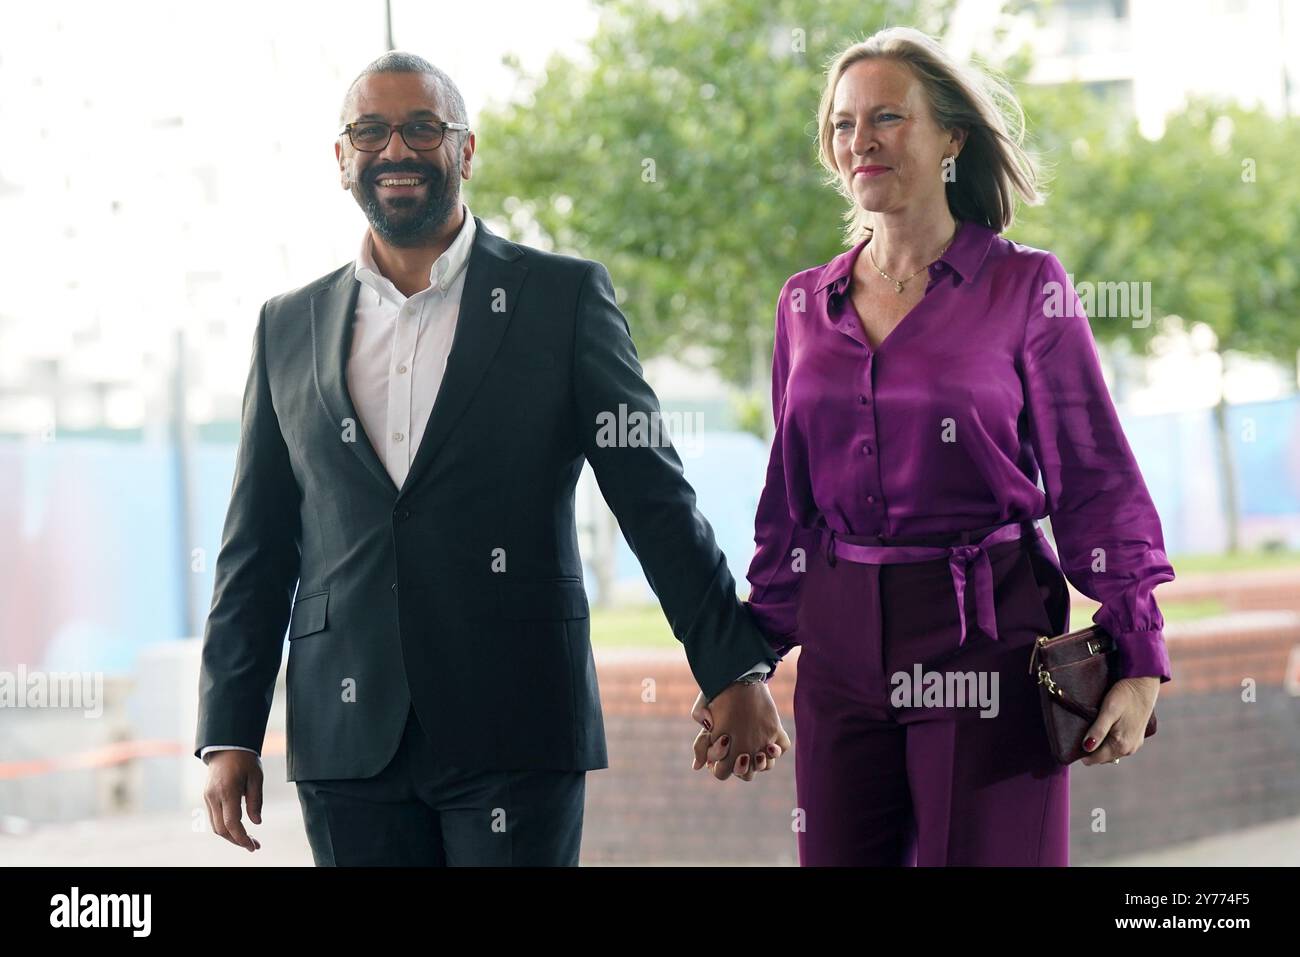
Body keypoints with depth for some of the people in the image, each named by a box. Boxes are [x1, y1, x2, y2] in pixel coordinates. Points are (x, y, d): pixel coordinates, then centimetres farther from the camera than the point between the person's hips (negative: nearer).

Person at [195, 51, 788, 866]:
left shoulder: (564, 298, 4)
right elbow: (257, 550, 13)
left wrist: (734, 668, 1)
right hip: (350, 740, 3)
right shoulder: (290, 327, 13)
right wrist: (229, 735, 8)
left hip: (517, 736, -2)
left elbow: (656, 498, 3)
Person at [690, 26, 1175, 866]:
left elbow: (1095, 484, -2)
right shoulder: (808, 304, 11)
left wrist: (1138, 661, -8)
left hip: (986, 640, -4)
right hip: (842, 649, 4)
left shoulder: (1026, 287, -1)